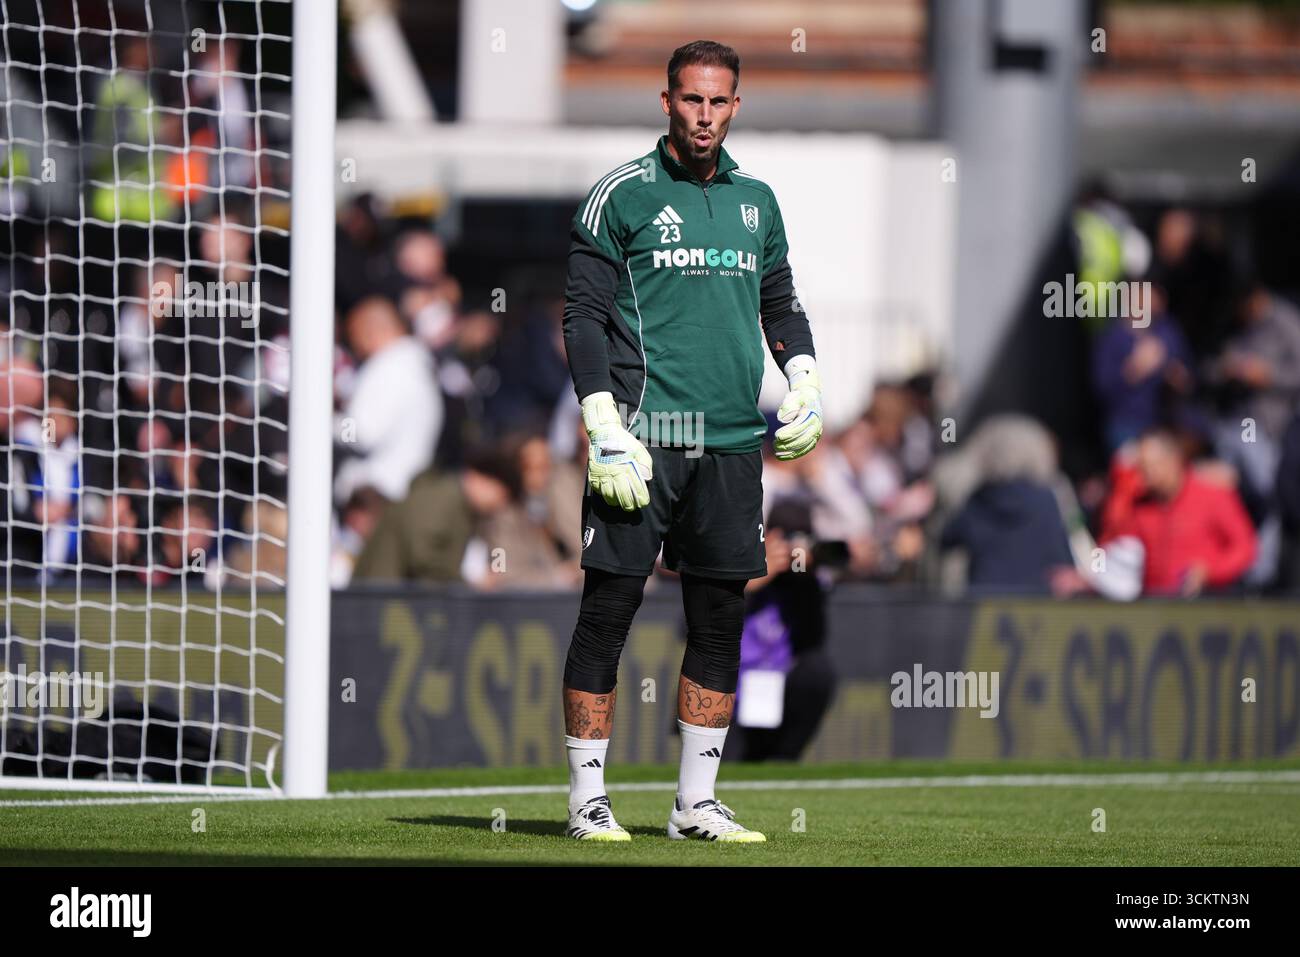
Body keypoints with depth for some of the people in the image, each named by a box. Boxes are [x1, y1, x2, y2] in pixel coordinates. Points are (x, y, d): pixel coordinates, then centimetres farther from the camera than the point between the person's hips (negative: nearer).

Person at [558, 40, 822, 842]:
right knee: (609, 612, -5)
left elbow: (780, 302, 25)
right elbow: (584, 315, -3)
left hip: (732, 443, 5)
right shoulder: (624, 195, -1)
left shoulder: (756, 201, 14)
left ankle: (696, 803, 13)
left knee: (721, 621, 6)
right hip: (643, 438, -5)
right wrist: (605, 428, -11)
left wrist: (805, 379, 7)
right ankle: (588, 799, 1)